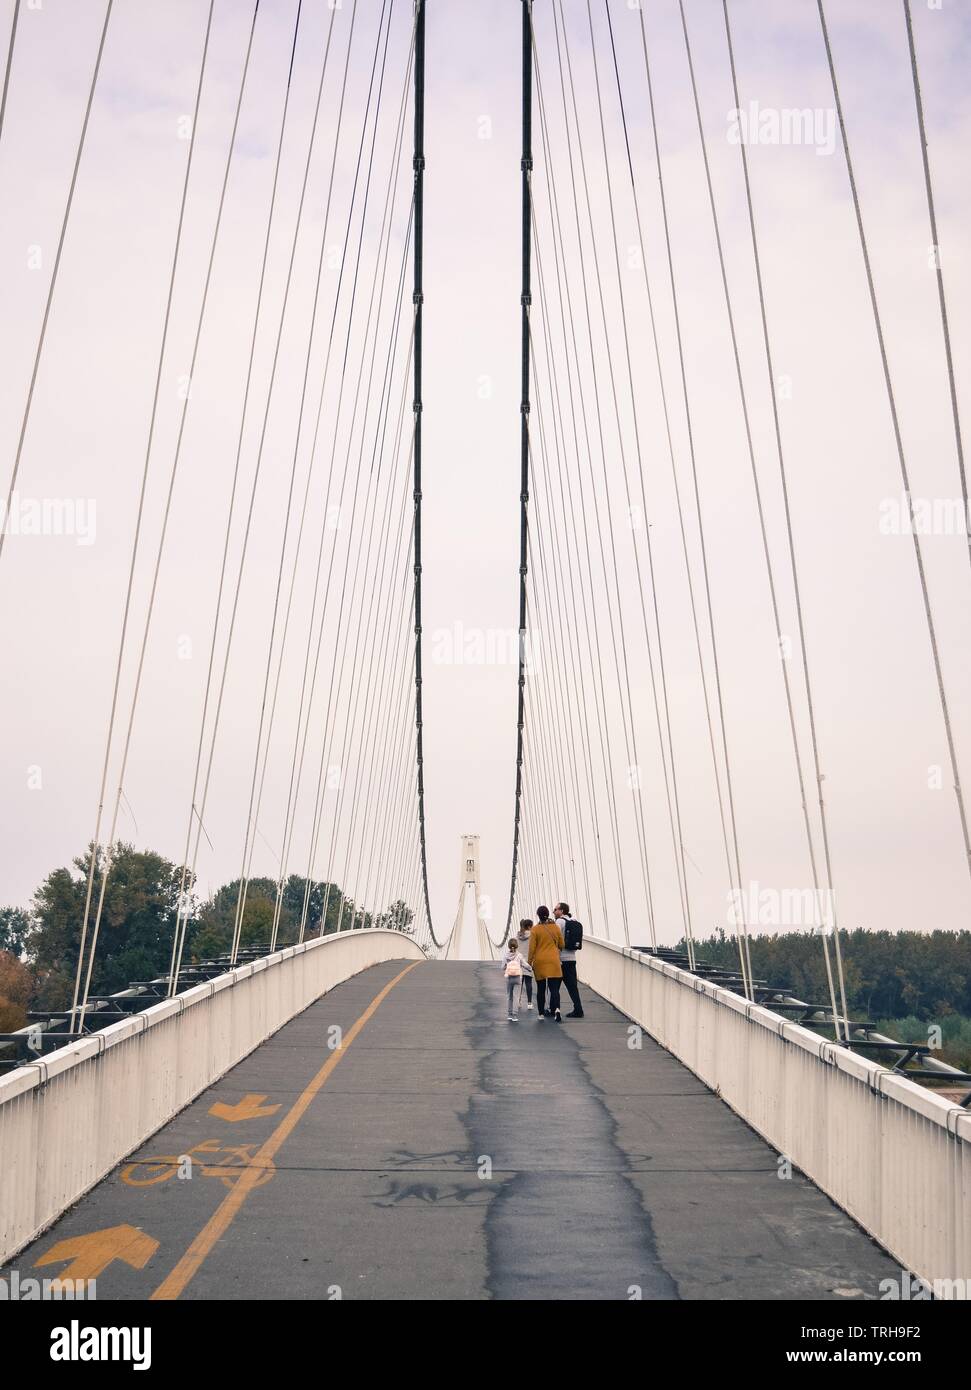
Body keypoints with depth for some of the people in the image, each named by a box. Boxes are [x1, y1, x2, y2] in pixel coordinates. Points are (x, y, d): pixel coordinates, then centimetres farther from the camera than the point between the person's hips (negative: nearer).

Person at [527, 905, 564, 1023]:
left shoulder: (535, 929, -7)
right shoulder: (555, 927, 1)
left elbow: (532, 948, -6)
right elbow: (562, 945, 8)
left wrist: (530, 962, 3)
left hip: (540, 961, -1)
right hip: (553, 961, 1)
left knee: (541, 989, 11)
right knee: (554, 988, -1)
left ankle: (541, 1013, 16)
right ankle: (556, 1009, -22)